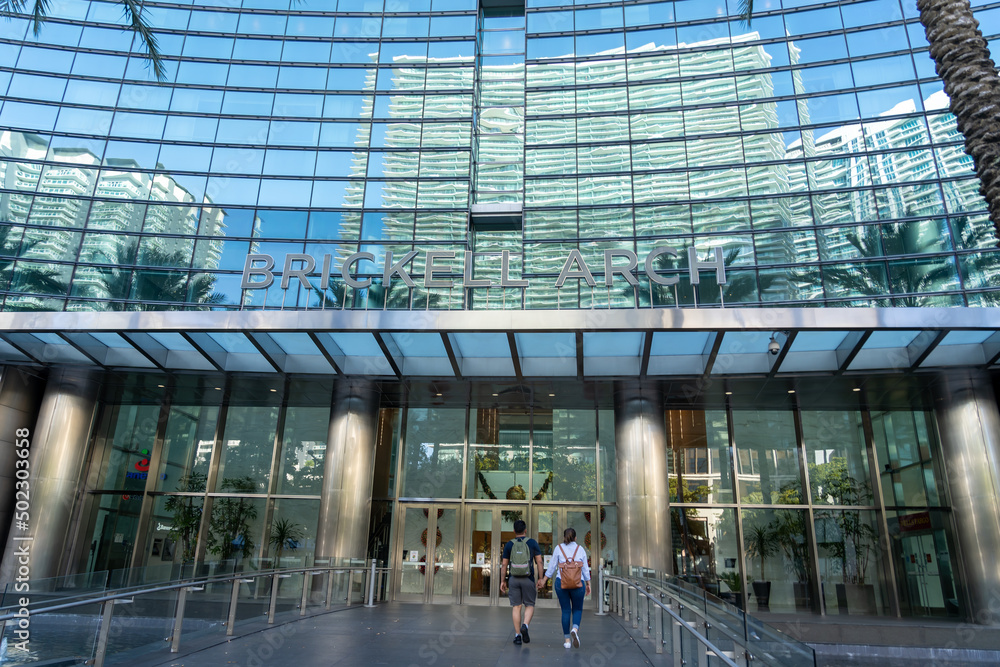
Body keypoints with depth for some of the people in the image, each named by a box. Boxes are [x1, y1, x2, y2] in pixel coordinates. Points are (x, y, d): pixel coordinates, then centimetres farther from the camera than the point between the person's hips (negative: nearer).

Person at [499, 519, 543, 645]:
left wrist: (503, 581, 8)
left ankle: (517, 635, 3)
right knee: (529, 605, 11)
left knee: (516, 607, 6)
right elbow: (539, 562, -3)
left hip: (513, 579, 1)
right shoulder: (532, 543, 0)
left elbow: (504, 564, 1)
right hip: (528, 579, -1)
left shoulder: (509, 545, 2)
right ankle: (525, 626, -13)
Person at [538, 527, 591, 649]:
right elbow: (585, 569, 5)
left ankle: (567, 640, 8)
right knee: (577, 609, 14)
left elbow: (552, 567, 1)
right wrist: (588, 584, 13)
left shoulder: (559, 548, 2)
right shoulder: (581, 549, 4)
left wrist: (544, 580, 9)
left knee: (565, 610, 11)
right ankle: (575, 629, -14)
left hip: (561, 583, 0)